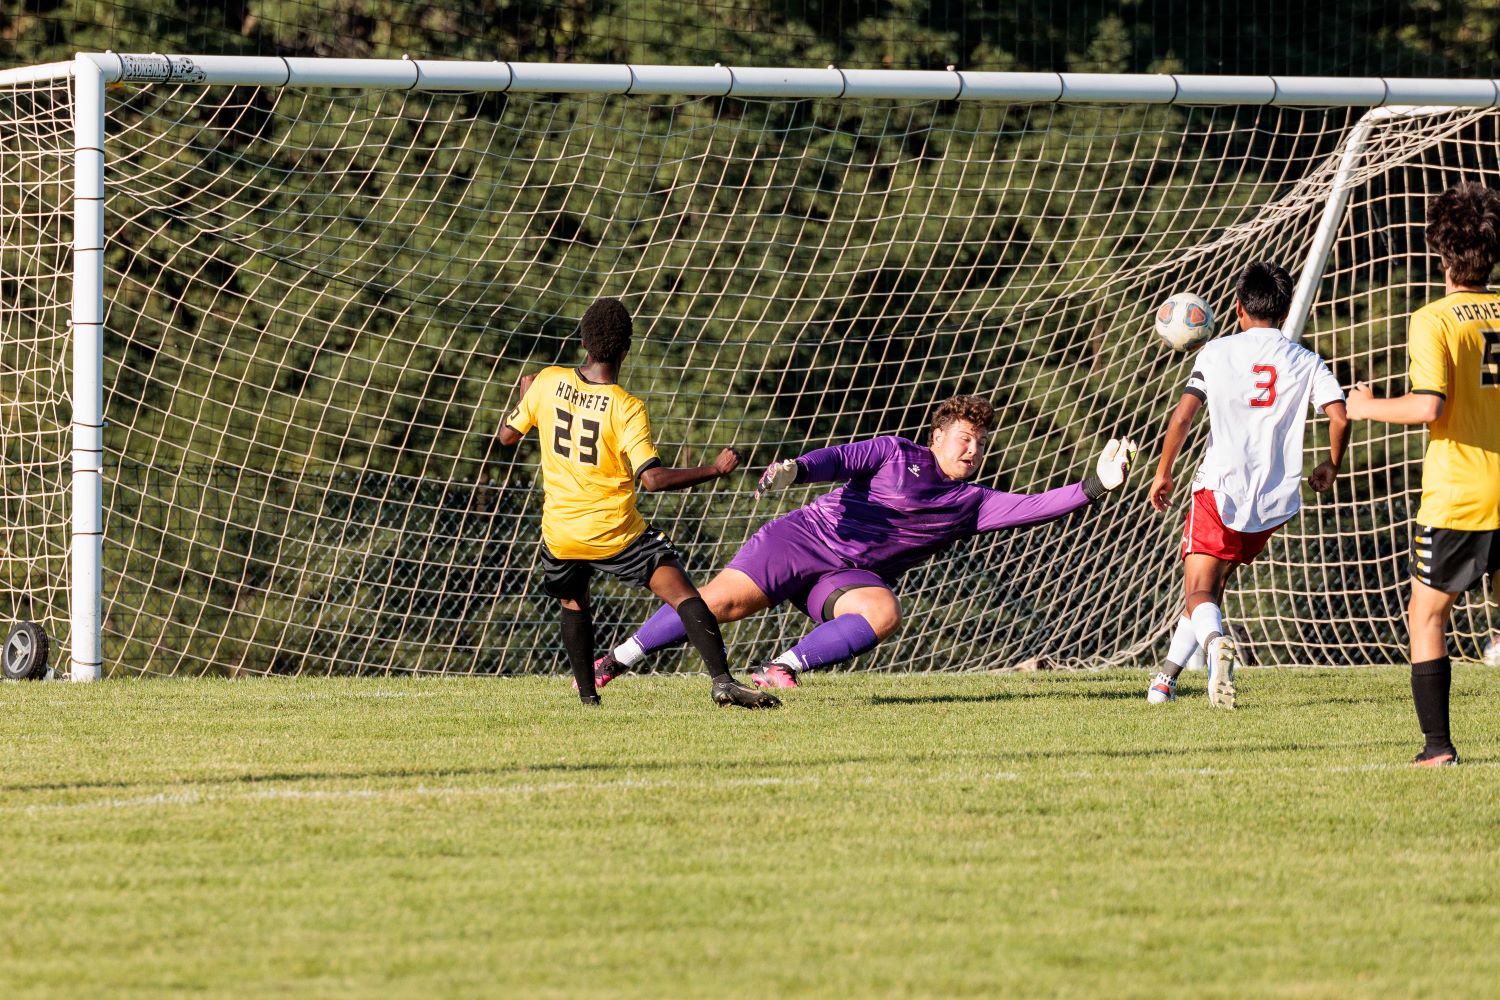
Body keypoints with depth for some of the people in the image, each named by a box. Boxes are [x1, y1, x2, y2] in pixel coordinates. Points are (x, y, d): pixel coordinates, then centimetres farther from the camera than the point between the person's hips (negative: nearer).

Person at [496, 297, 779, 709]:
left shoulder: (548, 382, -3)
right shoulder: (627, 409, -14)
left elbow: (508, 435, 10)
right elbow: (652, 478, -20)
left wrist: (525, 394, 30)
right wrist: (715, 469, -11)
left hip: (560, 532, 4)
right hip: (617, 533, -4)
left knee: (573, 604, 29)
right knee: (682, 594, -6)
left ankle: (587, 695, 24)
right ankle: (722, 680, -22)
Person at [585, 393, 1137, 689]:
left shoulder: (971, 503, 11)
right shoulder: (895, 454, 3)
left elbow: (1030, 507, 2)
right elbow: (843, 459, -12)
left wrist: (1094, 487, -10)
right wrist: (797, 469, -33)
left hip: (850, 576, 3)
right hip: (803, 539, -3)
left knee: (883, 613, -31)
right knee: (724, 600, -18)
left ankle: (781, 668, -25)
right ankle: (618, 658, -4)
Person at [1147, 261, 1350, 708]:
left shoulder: (1217, 353, 0)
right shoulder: (1306, 362, 6)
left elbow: (1182, 416, -7)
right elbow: (1340, 418, -4)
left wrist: (1163, 472, 4)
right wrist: (1331, 466, 14)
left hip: (1220, 489, -3)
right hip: (1275, 500, 3)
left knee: (1199, 592, -7)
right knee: (1212, 584, 21)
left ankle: (1216, 640, -41)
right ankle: (1166, 679, 18)